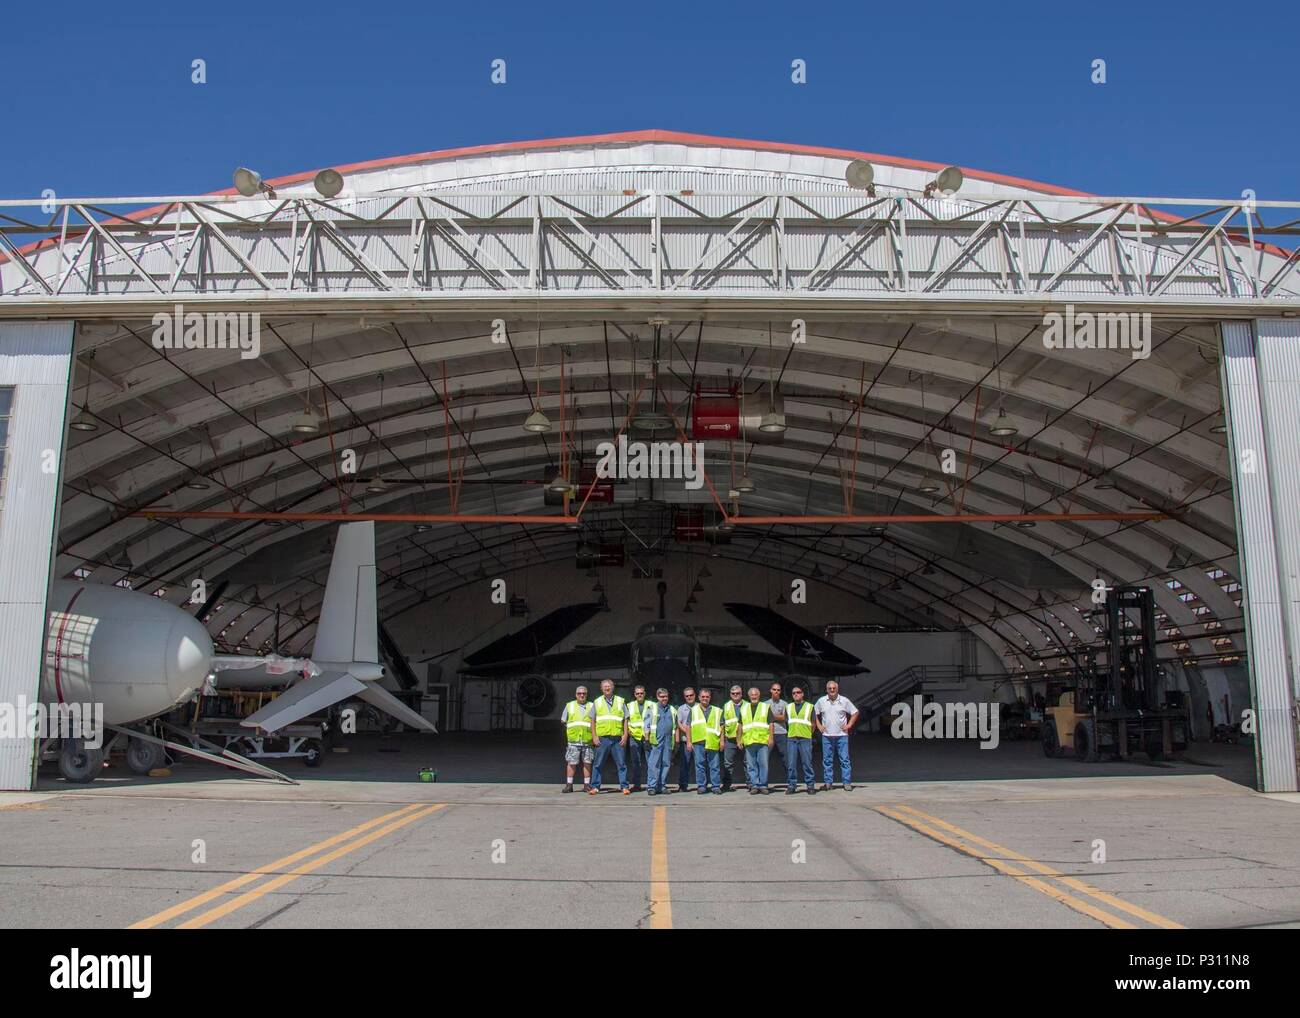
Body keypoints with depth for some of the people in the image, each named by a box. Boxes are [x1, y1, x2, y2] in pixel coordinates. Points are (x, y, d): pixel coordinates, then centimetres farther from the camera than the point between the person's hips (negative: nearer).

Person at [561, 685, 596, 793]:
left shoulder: (591, 706, 11)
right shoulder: (569, 705, 12)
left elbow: (595, 722, 8)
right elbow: (564, 722, 15)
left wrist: (594, 736, -3)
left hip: (587, 740, 0)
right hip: (573, 740, 0)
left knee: (587, 763, 2)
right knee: (571, 763, -2)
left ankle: (586, 785, 9)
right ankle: (569, 785, 5)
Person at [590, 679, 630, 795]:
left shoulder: (620, 701, 11)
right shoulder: (597, 702, 11)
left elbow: (625, 719, 9)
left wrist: (625, 735, 0)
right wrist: (595, 736, 1)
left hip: (617, 738, 0)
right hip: (602, 738, 0)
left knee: (621, 764, 0)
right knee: (598, 764, 1)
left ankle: (624, 787, 6)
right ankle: (595, 787, 7)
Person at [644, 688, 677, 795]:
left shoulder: (672, 710, 17)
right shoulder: (652, 708, 6)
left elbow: (675, 726, 20)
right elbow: (647, 725, 2)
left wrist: (676, 739, 13)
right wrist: (647, 739, -6)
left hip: (668, 741, 4)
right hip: (656, 741, -4)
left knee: (666, 763, 4)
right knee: (654, 763, -8)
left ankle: (662, 786, 11)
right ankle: (651, 786, -7)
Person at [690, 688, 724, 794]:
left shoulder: (717, 711, 14)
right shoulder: (693, 710, 13)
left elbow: (721, 727, 11)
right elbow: (689, 727, 11)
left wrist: (722, 741, 3)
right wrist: (689, 741, 4)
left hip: (713, 742, 0)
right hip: (698, 742, 0)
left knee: (714, 765, 0)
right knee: (700, 765, 2)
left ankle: (716, 786, 4)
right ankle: (701, 786, 8)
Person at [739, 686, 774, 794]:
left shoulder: (765, 707, 8)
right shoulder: (744, 709, 16)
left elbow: (771, 724, 4)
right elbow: (741, 725, 18)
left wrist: (770, 738, -5)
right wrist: (739, 739, 12)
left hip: (763, 741, -2)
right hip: (749, 741, 2)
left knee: (763, 764, -3)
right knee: (751, 765, 2)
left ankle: (763, 785, 5)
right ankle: (754, 785, 9)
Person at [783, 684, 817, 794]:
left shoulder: (809, 707, 6)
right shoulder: (788, 707, 13)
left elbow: (813, 723, 9)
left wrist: (808, 734, 7)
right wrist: (793, 732, 10)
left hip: (805, 739, -2)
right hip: (791, 739, 2)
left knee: (807, 763, -1)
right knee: (791, 764, 1)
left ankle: (810, 785, 6)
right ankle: (791, 785, 6)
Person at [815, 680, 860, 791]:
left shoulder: (844, 701, 0)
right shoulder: (821, 701, 4)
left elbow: (855, 712, 9)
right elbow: (815, 714, 17)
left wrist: (849, 725, 2)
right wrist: (819, 725, 7)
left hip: (841, 735, -1)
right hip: (827, 735, 1)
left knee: (844, 759, -3)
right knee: (827, 760, 4)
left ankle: (847, 783, 1)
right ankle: (827, 782, 10)